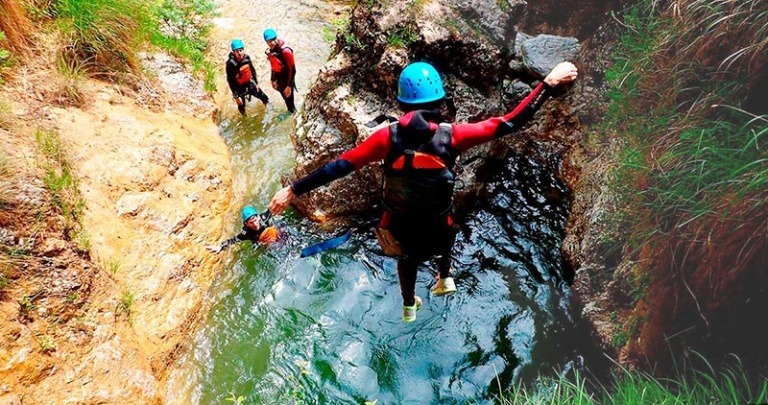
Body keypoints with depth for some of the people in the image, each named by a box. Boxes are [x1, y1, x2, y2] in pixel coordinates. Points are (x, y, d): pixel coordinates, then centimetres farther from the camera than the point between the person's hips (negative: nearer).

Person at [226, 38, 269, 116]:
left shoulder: (246, 57, -14)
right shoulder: (231, 63, -29)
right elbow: (230, 81, -23)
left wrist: (256, 83, 11)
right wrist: (236, 96, -20)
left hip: (250, 84, 5)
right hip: (240, 88, -5)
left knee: (265, 98, 22)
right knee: (242, 107, 12)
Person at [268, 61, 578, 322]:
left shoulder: (388, 137, -25)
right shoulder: (451, 135, -25)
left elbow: (340, 166, -23)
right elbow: (509, 123, -20)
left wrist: (294, 189, -15)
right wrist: (549, 83, -12)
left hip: (400, 227, 1)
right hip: (437, 227, 0)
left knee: (407, 258, 35)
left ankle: (409, 307, 55)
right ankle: (445, 277, 42)